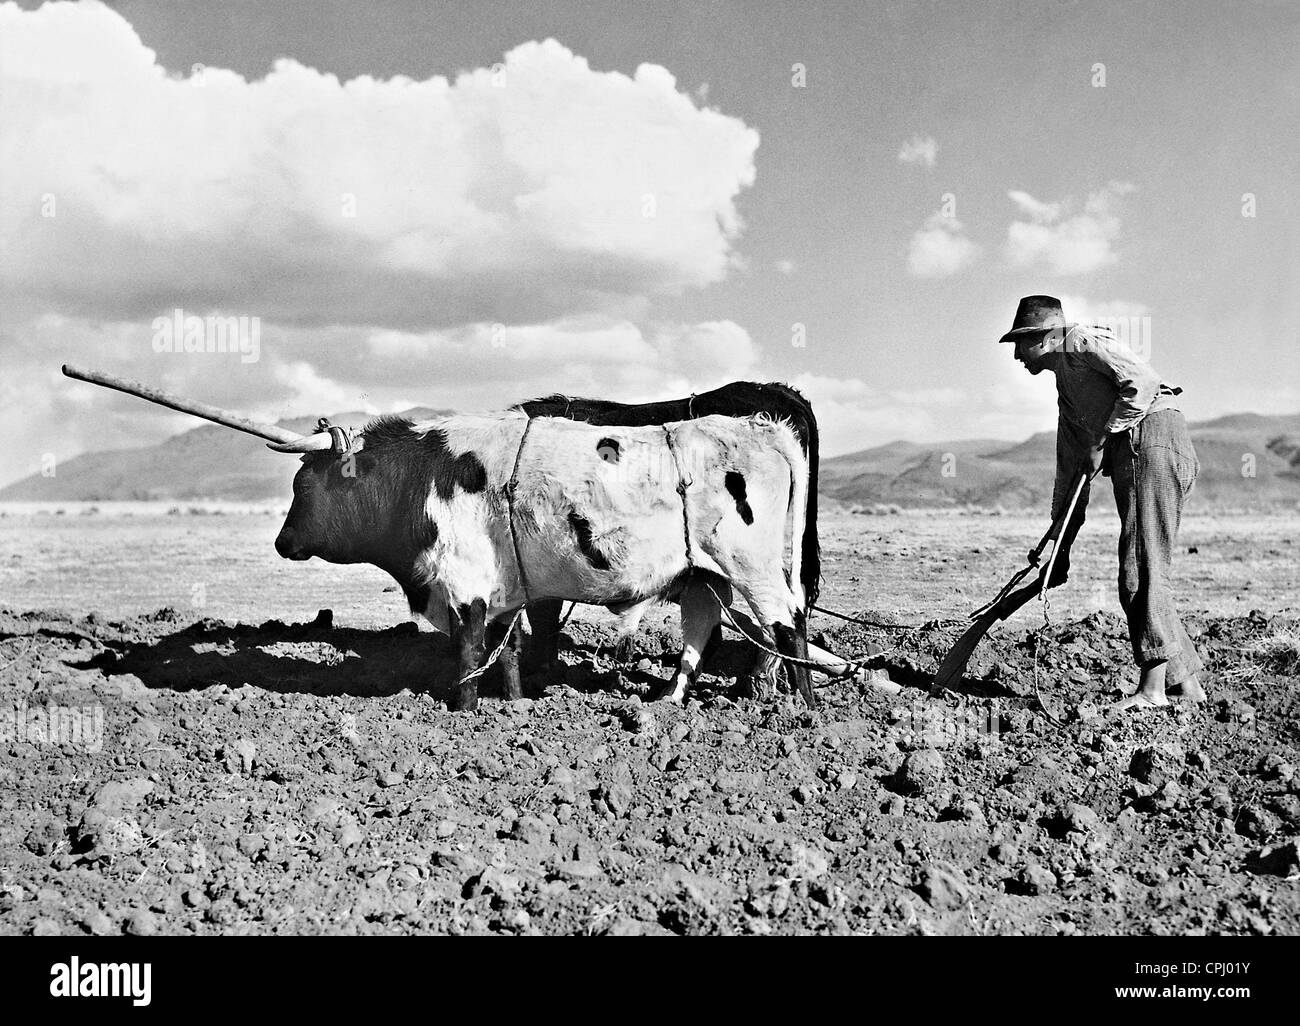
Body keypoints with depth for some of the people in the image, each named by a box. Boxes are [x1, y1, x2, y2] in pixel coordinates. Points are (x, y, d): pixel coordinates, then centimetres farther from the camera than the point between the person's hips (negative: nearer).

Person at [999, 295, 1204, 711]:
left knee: (1141, 568, -14)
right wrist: (1060, 548, 28)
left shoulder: (1082, 340, 2)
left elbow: (1142, 382, -16)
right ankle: (1186, 681, 11)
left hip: (1153, 438, -10)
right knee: (1141, 572, 7)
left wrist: (1101, 441, -11)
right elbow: (1071, 470, 29)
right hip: (1132, 457, 10)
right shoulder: (1065, 387, 28)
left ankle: (1153, 685, -17)